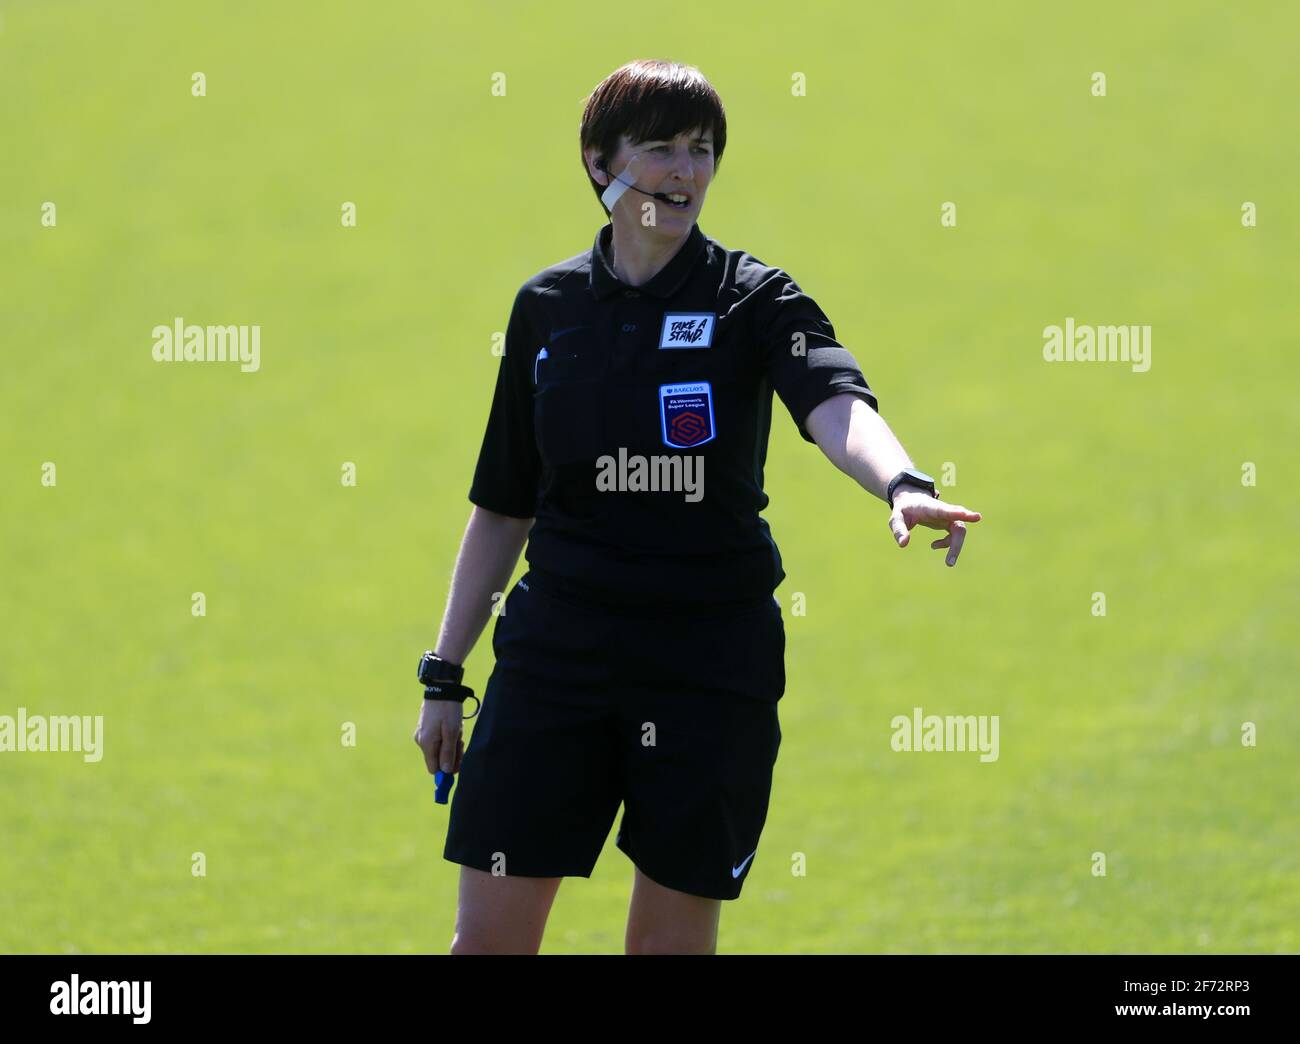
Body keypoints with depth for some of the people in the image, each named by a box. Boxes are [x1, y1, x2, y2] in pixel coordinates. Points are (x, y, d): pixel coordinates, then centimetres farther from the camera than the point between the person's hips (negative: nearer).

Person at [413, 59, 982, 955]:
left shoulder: (755, 300, -2)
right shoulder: (548, 305, 7)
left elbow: (836, 407, -23)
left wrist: (903, 485, -45)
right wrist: (445, 675, 13)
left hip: (711, 656, -2)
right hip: (557, 646, 2)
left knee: (673, 939, 2)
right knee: (489, 934, -3)